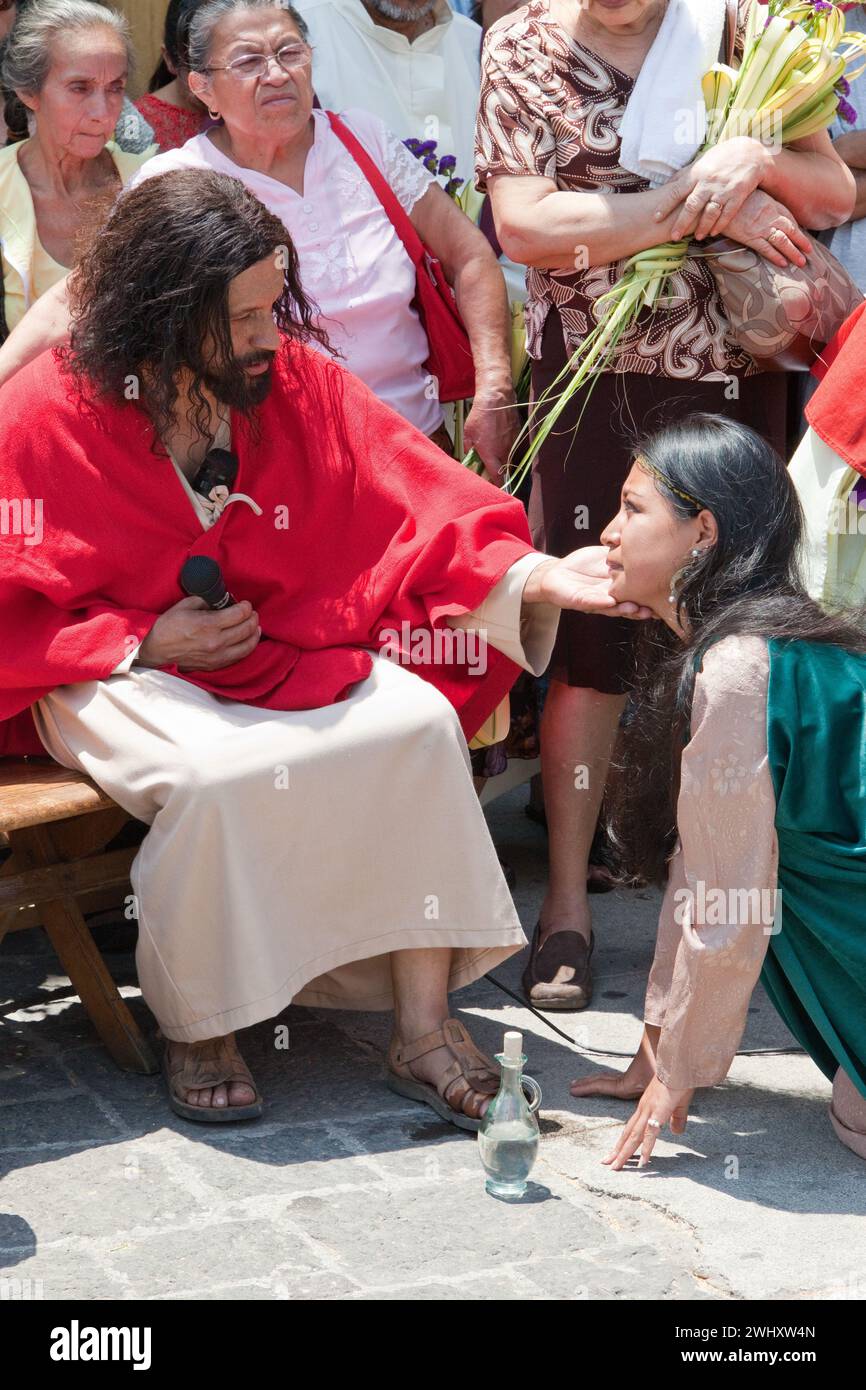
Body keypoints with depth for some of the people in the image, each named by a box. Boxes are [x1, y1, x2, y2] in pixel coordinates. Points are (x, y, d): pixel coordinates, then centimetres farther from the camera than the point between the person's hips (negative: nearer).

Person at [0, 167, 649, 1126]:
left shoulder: (293, 380, -2)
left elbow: (417, 505, -6)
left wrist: (536, 578, -21)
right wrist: (144, 642, -18)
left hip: (284, 645, 4)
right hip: (110, 673, -4)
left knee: (420, 723, -21)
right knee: (219, 773, -35)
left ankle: (423, 1029, -14)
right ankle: (196, 1029, -9)